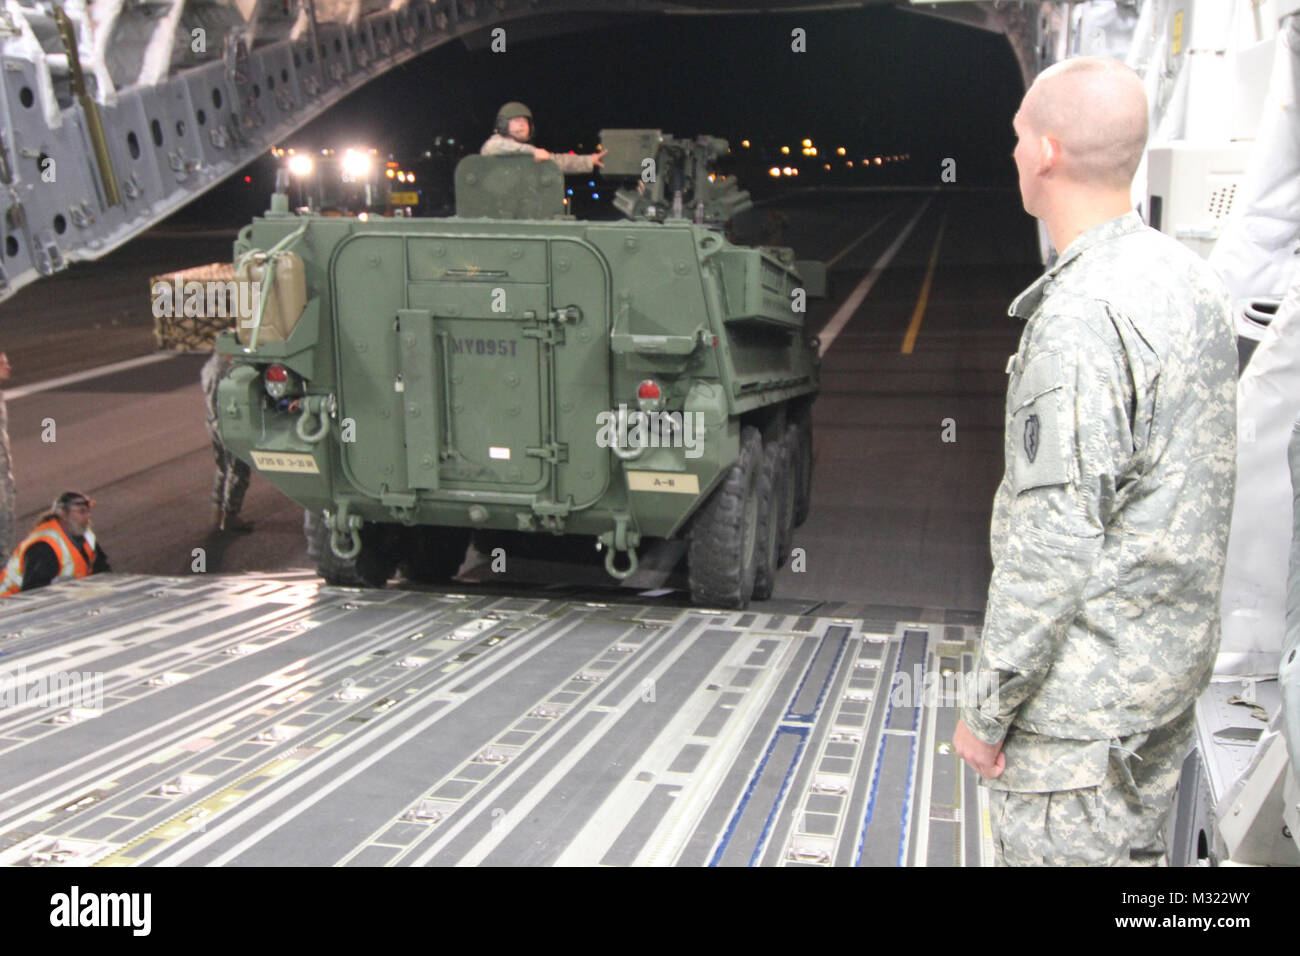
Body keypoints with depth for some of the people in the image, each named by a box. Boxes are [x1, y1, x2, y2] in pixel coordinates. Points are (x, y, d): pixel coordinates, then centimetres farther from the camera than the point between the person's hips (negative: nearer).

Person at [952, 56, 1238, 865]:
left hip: (1085, 693, -9)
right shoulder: (1192, 280, 7)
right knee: (1134, 844, 22)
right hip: (1175, 662, 9)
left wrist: (987, 708, -15)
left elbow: (1054, 545, -24)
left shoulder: (1082, 317, -23)